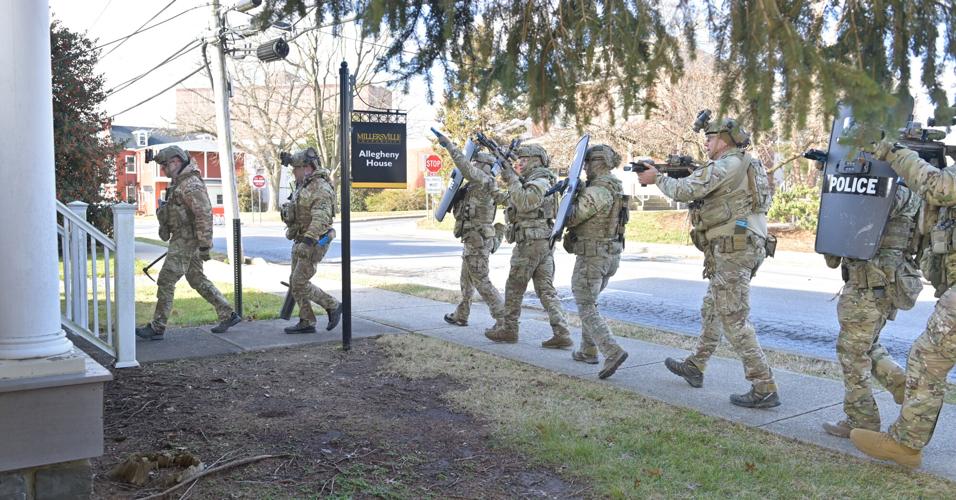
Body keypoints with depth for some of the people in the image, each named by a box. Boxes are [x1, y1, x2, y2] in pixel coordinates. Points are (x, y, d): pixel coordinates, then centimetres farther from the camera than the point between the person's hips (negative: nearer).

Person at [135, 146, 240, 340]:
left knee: (166, 281, -7)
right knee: (197, 279, 13)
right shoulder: (179, 182, 15)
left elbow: (205, 214, -23)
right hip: (182, 239, 10)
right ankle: (228, 315, 17)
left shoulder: (191, 184, -18)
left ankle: (157, 328, 0)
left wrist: (205, 245, -24)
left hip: (186, 241, -10)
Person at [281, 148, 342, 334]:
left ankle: (333, 306, 5)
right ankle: (306, 323, 14)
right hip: (301, 241, 10)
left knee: (300, 283, -10)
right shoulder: (303, 186, 14)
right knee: (295, 283, 8)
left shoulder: (321, 188, -18)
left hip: (314, 242, -10)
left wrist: (308, 241, -36)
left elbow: (321, 218, -29)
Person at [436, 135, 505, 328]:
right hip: (474, 240, 10)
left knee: (481, 282, -7)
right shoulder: (476, 185, 14)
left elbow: (465, 167, -28)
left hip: (477, 240, -10)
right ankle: (461, 316, 32)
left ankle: (504, 318, -5)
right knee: (466, 280, 19)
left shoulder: (484, 181, -14)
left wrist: (449, 145, -22)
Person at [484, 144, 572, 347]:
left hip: (530, 243, -9)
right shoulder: (531, 182, 19)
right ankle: (562, 333, 0)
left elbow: (524, 204, -26)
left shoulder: (539, 182, -11)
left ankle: (508, 329, 16)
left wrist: (513, 180, -19)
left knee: (514, 288, 4)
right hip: (545, 242, 9)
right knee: (546, 290, 5)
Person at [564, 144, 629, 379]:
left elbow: (571, 218, -18)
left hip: (592, 254, -10)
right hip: (611, 254, 10)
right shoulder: (616, 188, 11)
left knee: (586, 308, -4)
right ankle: (588, 351, 26)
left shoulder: (597, 191, -19)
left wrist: (570, 195, -2)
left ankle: (613, 352, -16)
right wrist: (577, 192, 2)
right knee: (588, 301, 22)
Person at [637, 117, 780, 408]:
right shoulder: (743, 166, 20)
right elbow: (701, 193, 22)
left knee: (734, 320, -8)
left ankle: (764, 389, -6)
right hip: (740, 249, 10)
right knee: (711, 310, 21)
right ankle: (694, 367, 35)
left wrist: (656, 178, -2)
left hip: (733, 249, -10)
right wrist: (688, 173, 10)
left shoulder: (727, 165, -11)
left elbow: (685, 191, -16)